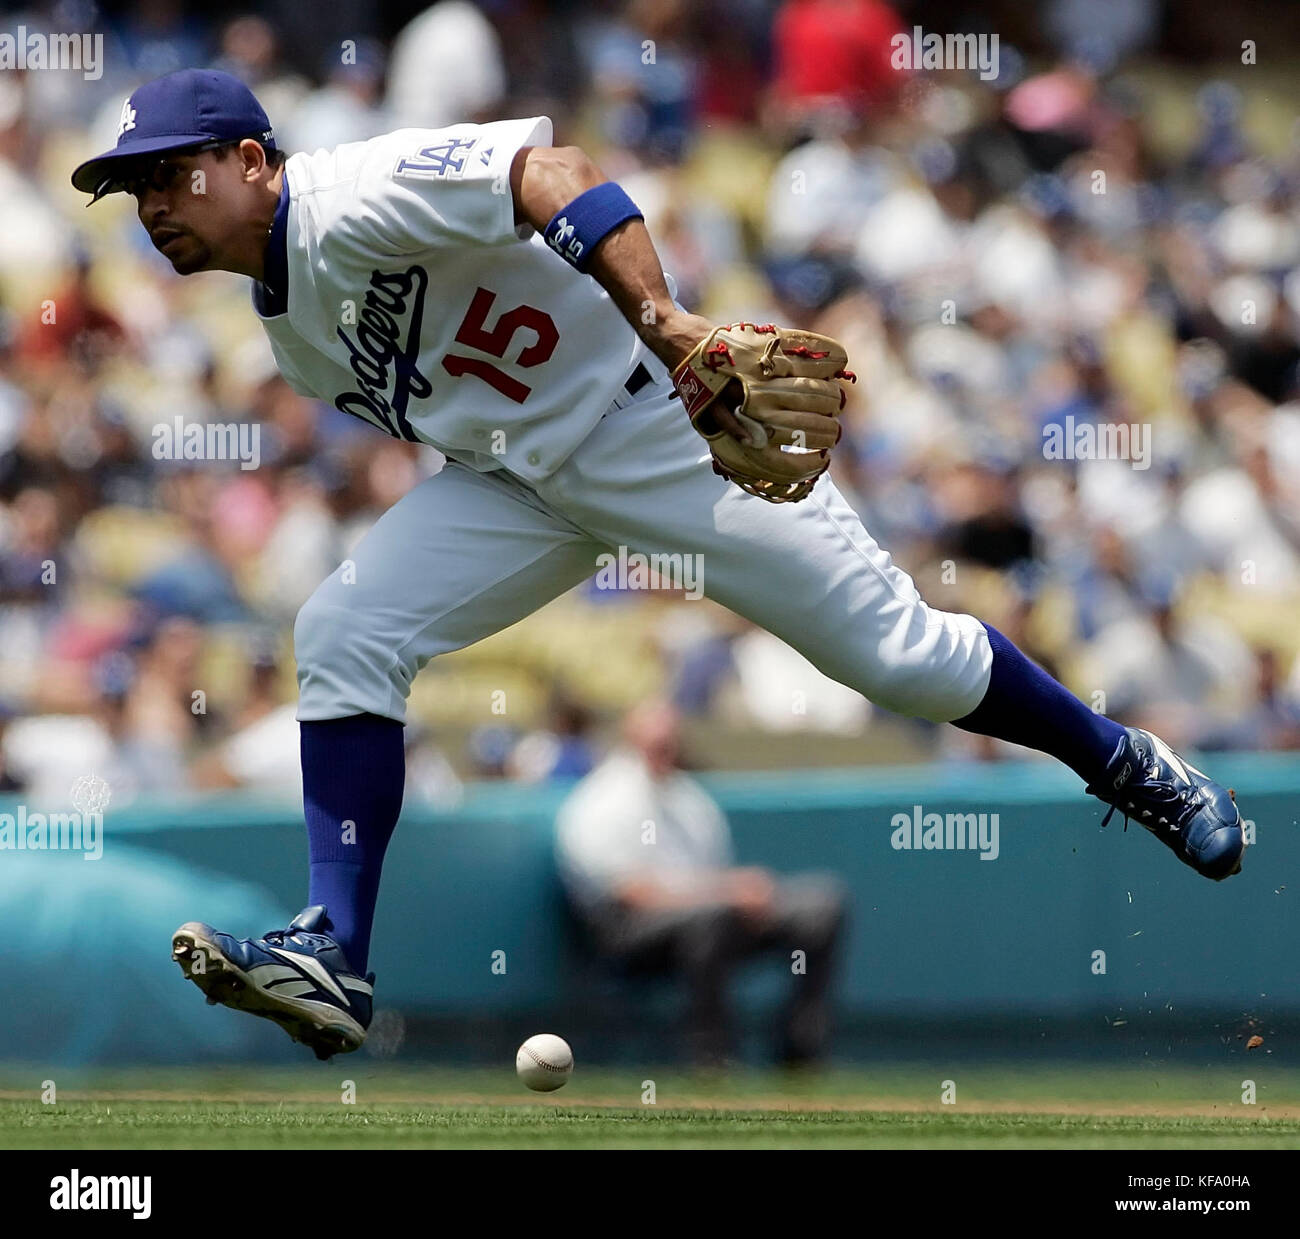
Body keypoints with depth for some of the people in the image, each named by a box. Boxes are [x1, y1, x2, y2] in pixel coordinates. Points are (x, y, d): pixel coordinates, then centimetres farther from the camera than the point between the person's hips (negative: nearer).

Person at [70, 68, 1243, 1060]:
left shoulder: (352, 198, -23)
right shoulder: (289, 330, 6)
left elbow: (549, 173, -36)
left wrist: (665, 326, -48)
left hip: (664, 422, -8)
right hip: (519, 477, 8)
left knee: (899, 654, -4)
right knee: (342, 636, -10)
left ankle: (1125, 765, 20)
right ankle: (336, 957, -14)